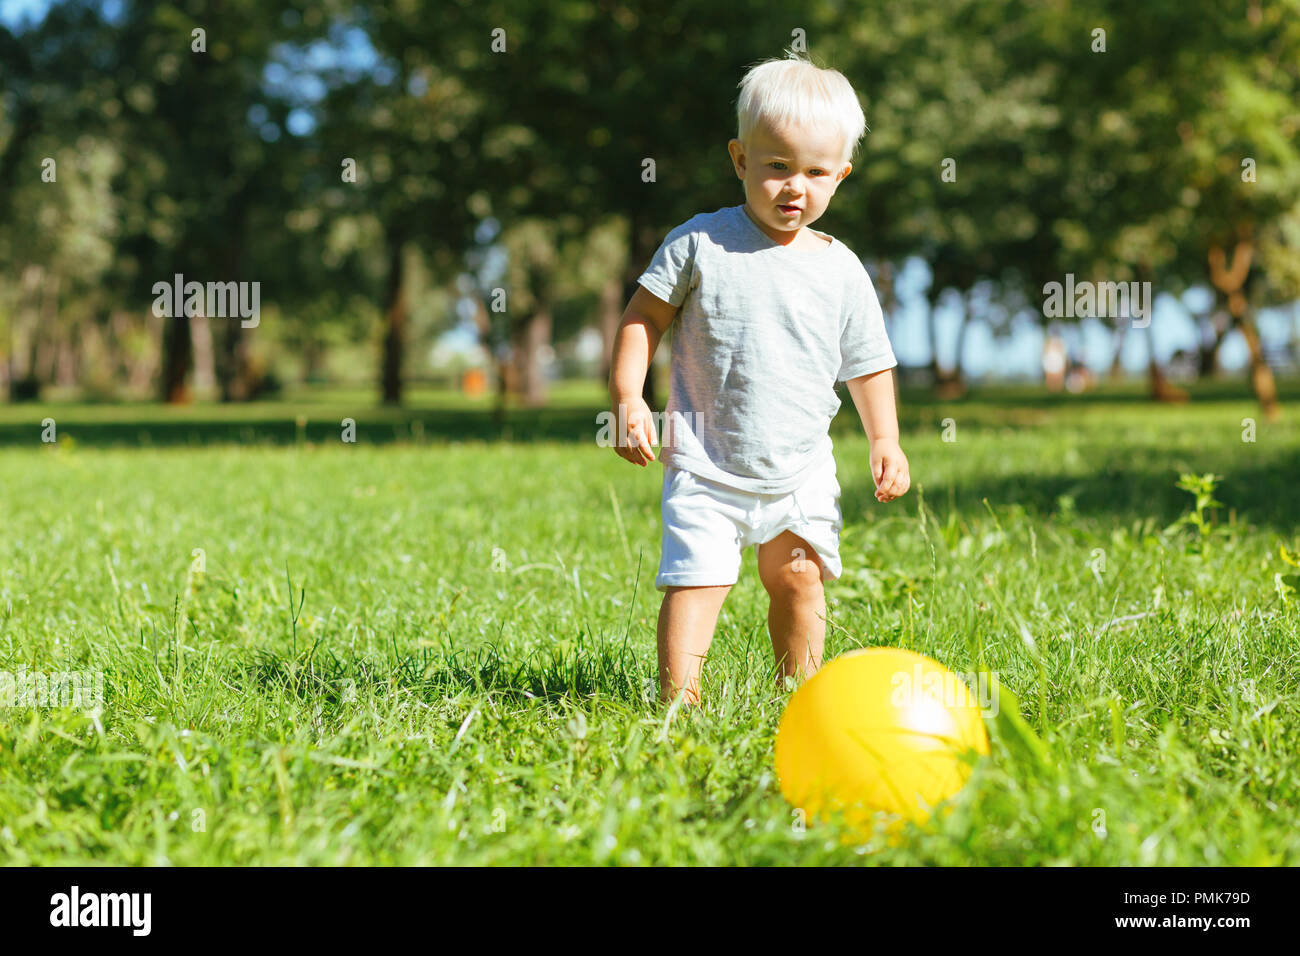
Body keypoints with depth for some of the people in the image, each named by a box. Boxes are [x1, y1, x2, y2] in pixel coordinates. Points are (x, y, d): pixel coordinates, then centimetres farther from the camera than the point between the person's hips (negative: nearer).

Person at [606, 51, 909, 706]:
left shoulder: (842, 271, 2)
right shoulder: (700, 245, -6)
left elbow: (869, 362, 11)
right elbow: (644, 315, -1)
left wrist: (885, 439, 2)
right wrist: (628, 397, -12)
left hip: (802, 472, 3)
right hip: (707, 465, -3)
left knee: (799, 579, 10)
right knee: (696, 579, -12)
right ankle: (678, 697, -8)